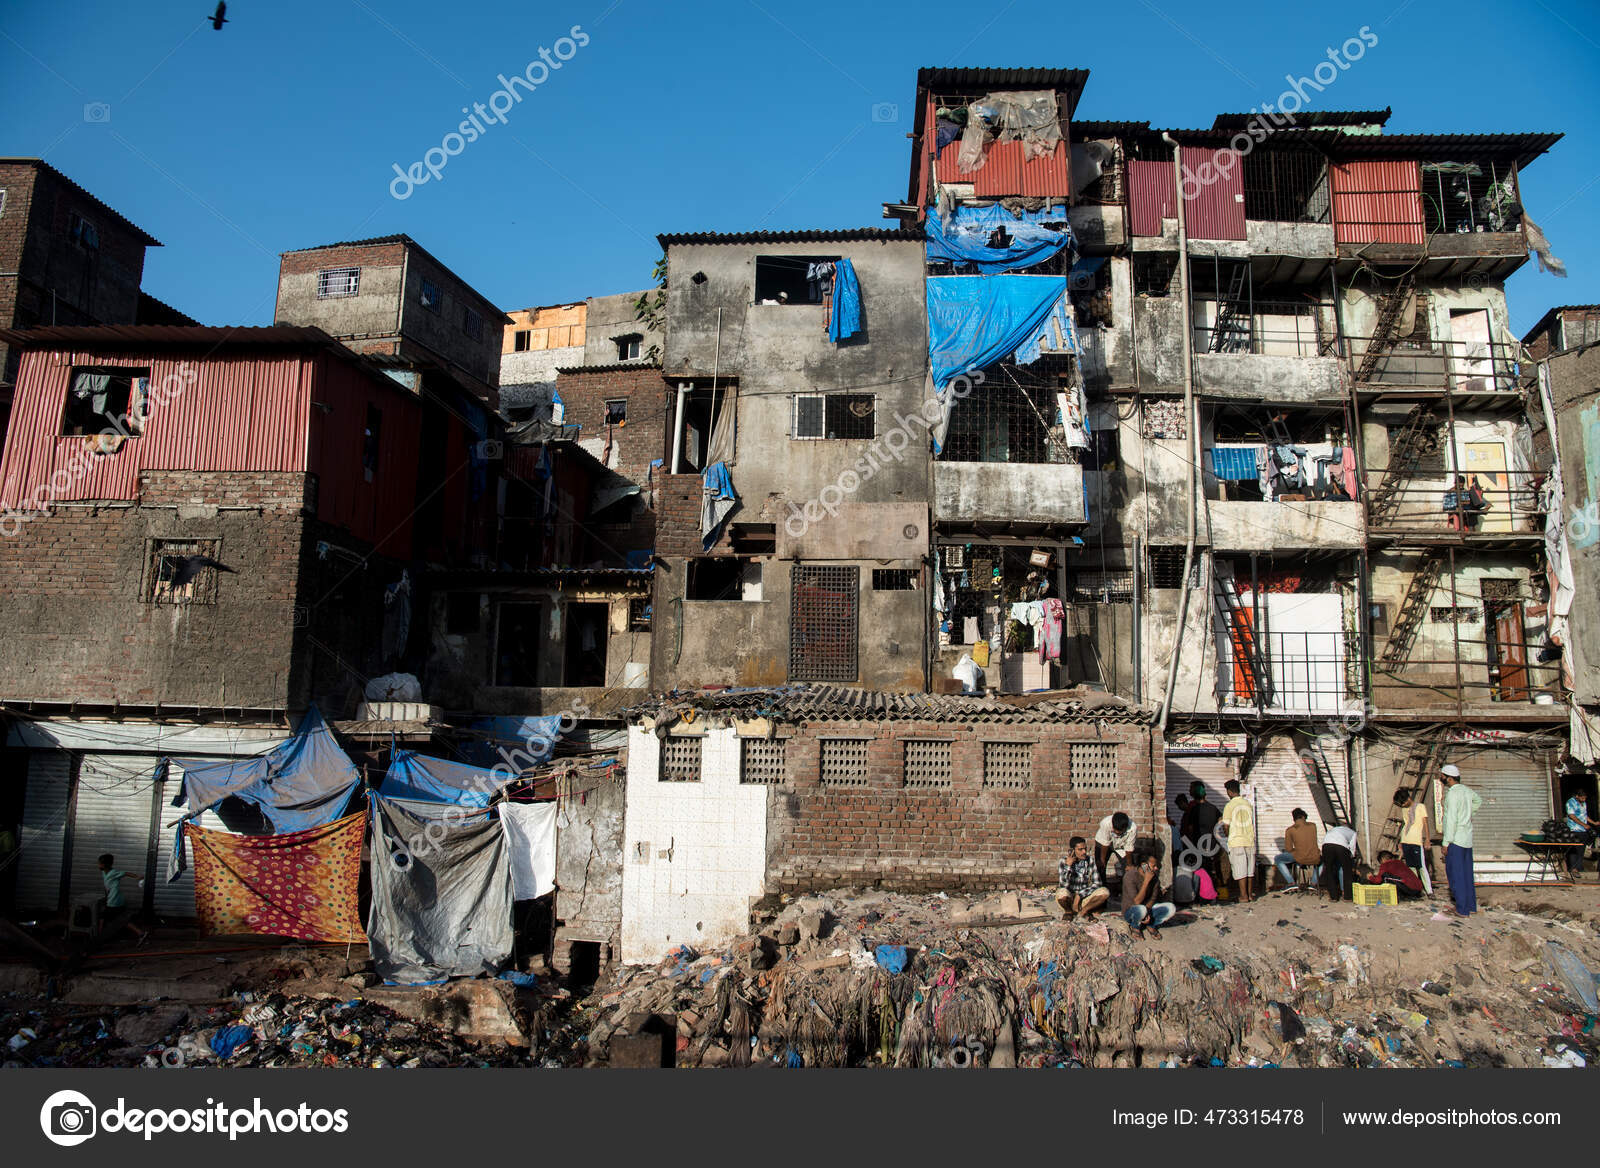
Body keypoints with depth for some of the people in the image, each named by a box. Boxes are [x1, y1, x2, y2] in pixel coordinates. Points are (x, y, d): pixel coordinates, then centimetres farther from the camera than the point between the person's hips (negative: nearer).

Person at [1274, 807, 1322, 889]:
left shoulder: (1290, 830, 1)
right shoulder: (1313, 826, 9)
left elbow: (1288, 849, 3)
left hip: (1300, 858, -4)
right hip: (1314, 859, 4)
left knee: (1278, 859, 18)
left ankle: (1291, 882, 6)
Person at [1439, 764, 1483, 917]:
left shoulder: (1452, 794, -18)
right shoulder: (1467, 790, 8)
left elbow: (1451, 820, -20)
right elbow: (1479, 800, 32)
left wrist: (1446, 843, -16)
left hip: (1456, 840, -8)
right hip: (1467, 839, 8)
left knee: (1455, 875, -2)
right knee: (1467, 874, 15)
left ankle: (1462, 909, 1)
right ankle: (1471, 906, 22)